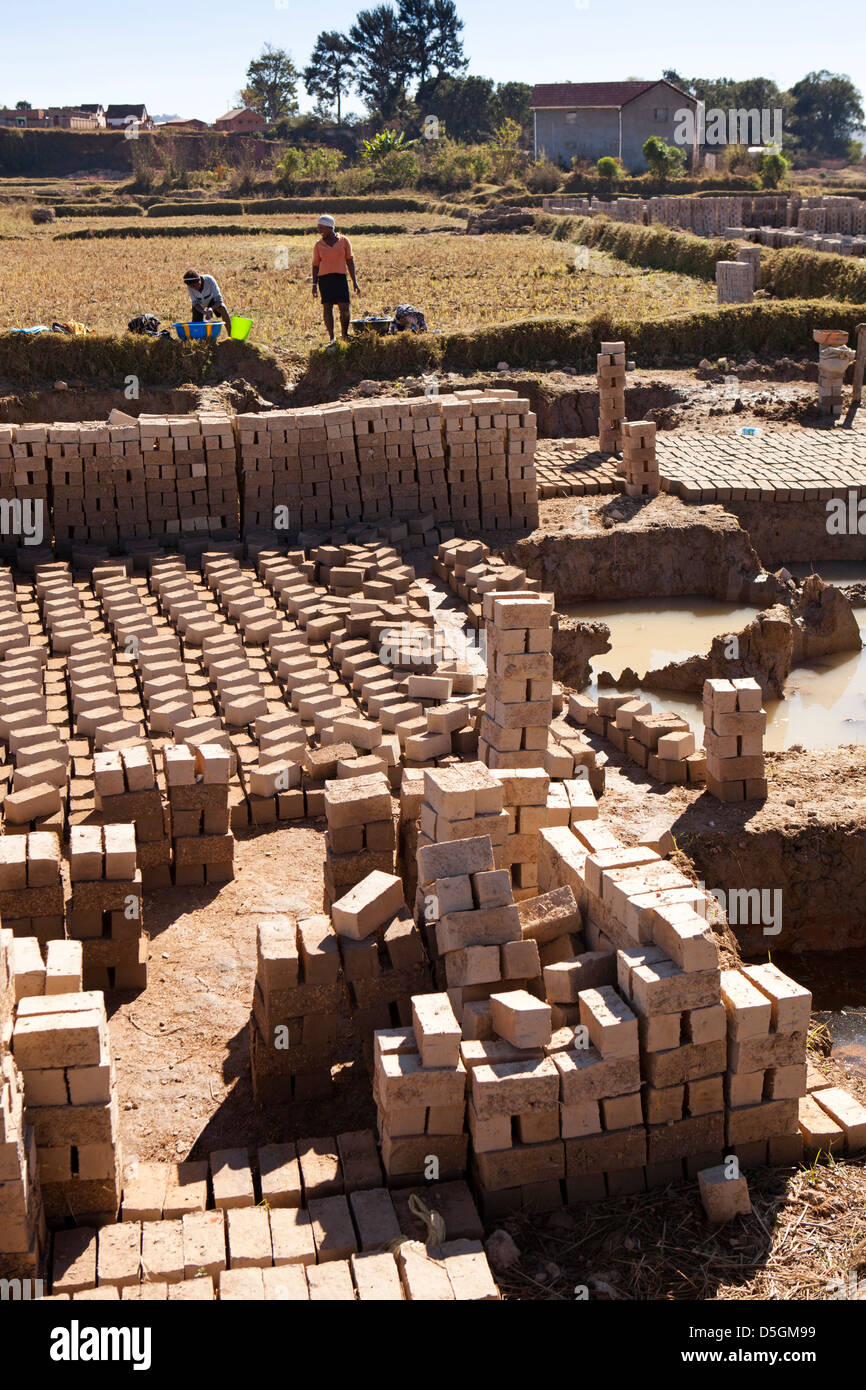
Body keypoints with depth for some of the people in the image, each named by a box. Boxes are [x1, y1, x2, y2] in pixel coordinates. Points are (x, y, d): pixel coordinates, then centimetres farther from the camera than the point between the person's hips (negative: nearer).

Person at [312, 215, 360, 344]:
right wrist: (314, 285, 2)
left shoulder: (344, 241, 6)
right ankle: (332, 338, 4)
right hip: (324, 278, 1)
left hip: (340, 277, -1)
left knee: (345, 308, -8)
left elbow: (350, 261, 7)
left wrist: (355, 281, 2)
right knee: (327, 307, -2)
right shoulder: (319, 245, 8)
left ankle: (345, 334, 13)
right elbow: (315, 265, 10)